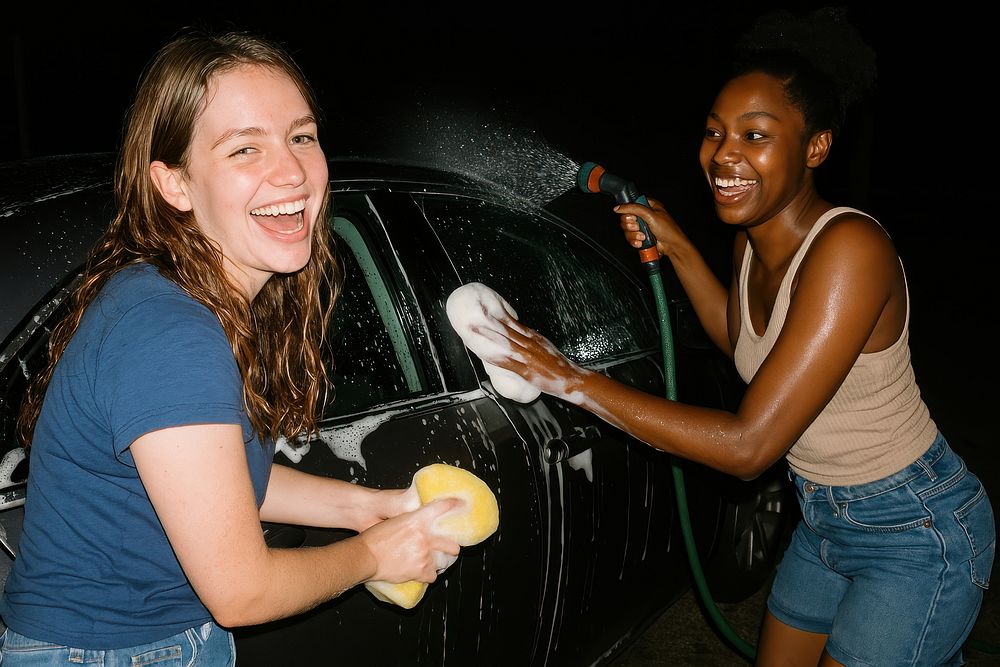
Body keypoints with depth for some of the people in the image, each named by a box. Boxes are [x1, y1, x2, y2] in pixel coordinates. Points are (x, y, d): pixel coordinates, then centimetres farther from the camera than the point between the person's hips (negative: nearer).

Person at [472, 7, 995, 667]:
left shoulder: (849, 248, -30)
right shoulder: (752, 240, -4)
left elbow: (749, 445, -32)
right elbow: (744, 343, 17)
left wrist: (576, 381, -30)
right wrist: (676, 247, 4)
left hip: (916, 535, -8)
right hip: (826, 520, 8)